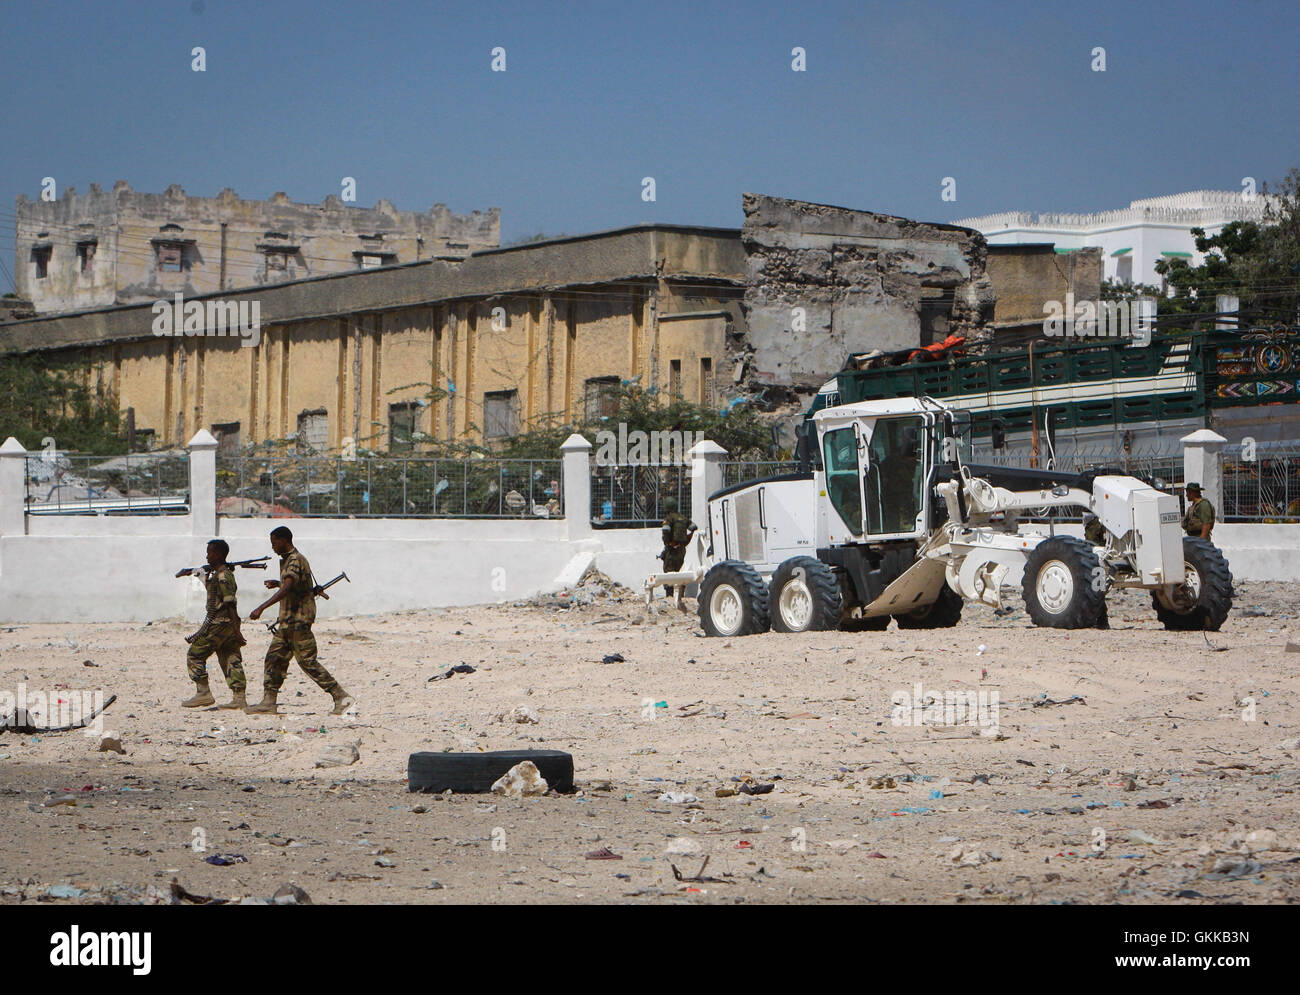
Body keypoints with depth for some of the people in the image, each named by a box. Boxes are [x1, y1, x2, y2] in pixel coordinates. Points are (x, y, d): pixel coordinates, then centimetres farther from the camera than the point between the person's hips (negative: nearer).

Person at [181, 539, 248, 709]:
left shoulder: (222, 575, -15)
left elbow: (230, 604, -21)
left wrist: (236, 630, -24)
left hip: (219, 623, -10)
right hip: (228, 624, 10)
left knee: (195, 655, -1)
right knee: (231, 659, 6)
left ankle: (203, 693, -3)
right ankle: (239, 698, 1)